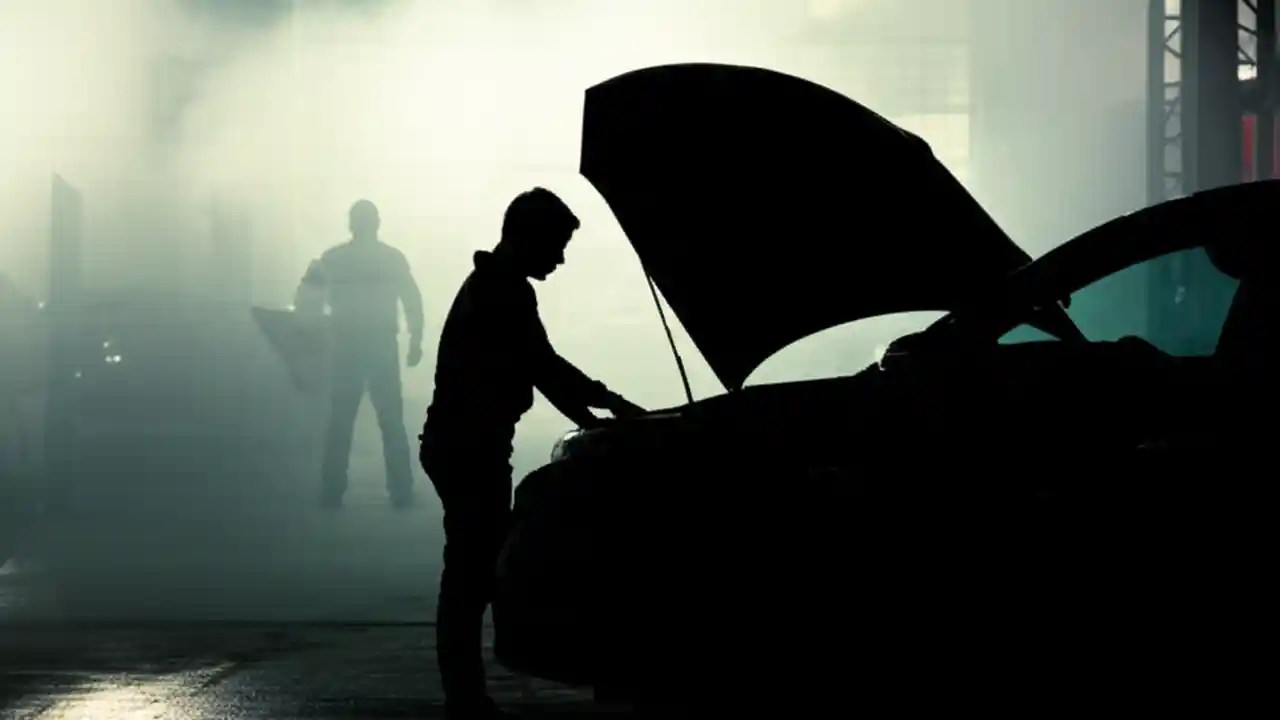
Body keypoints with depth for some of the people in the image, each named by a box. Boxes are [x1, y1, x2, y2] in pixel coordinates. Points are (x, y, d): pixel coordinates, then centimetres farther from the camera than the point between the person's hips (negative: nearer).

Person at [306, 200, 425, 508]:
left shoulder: (332, 258, 1)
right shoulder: (393, 258, 0)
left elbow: (307, 293, 5)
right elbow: (413, 301, -3)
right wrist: (416, 341, 2)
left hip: (346, 346, 0)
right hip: (382, 346, 0)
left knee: (340, 422, 7)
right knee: (392, 422, 5)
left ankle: (332, 492, 5)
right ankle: (401, 492, 2)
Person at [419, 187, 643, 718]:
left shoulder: (494, 286, 18)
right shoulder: (504, 294, -15)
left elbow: (534, 368, 21)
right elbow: (544, 367, -17)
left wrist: (590, 420, 16)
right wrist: (610, 403, -7)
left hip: (463, 444, 11)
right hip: (469, 448, -11)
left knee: (472, 571, 12)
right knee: (472, 573, -9)